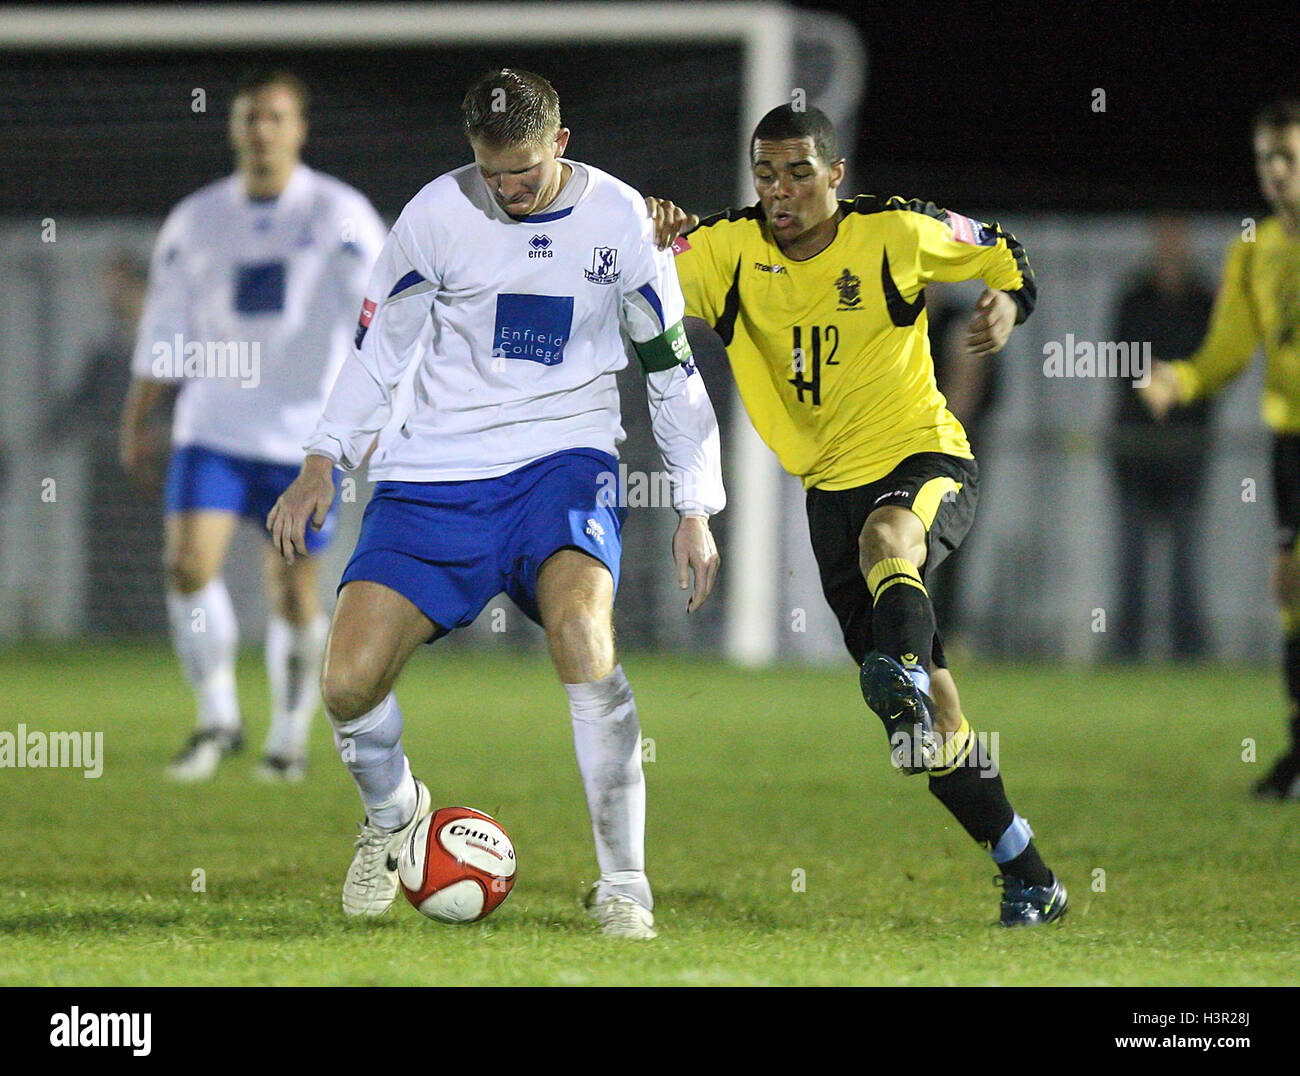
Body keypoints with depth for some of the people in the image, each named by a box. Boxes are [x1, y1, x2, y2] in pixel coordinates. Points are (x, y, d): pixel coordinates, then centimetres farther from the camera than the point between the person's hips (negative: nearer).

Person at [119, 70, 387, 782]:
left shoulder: (340, 215, -4)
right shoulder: (196, 221, 6)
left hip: (304, 430, -2)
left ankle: (289, 737, 18)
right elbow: (164, 330, 12)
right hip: (212, 426, 2)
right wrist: (136, 419, 10)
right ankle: (217, 719, 0)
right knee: (188, 563, -15)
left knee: (294, 588, 1)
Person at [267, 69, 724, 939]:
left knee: (580, 623, -32)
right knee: (350, 681, -13)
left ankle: (624, 883, -21)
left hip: (565, 459, -1)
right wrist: (324, 461, 0)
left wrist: (695, 509, 6)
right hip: (437, 472, 1)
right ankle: (393, 816, 24)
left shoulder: (620, 220, -1)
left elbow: (671, 367, 9)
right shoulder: (438, 214, -2)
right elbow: (379, 344, 10)